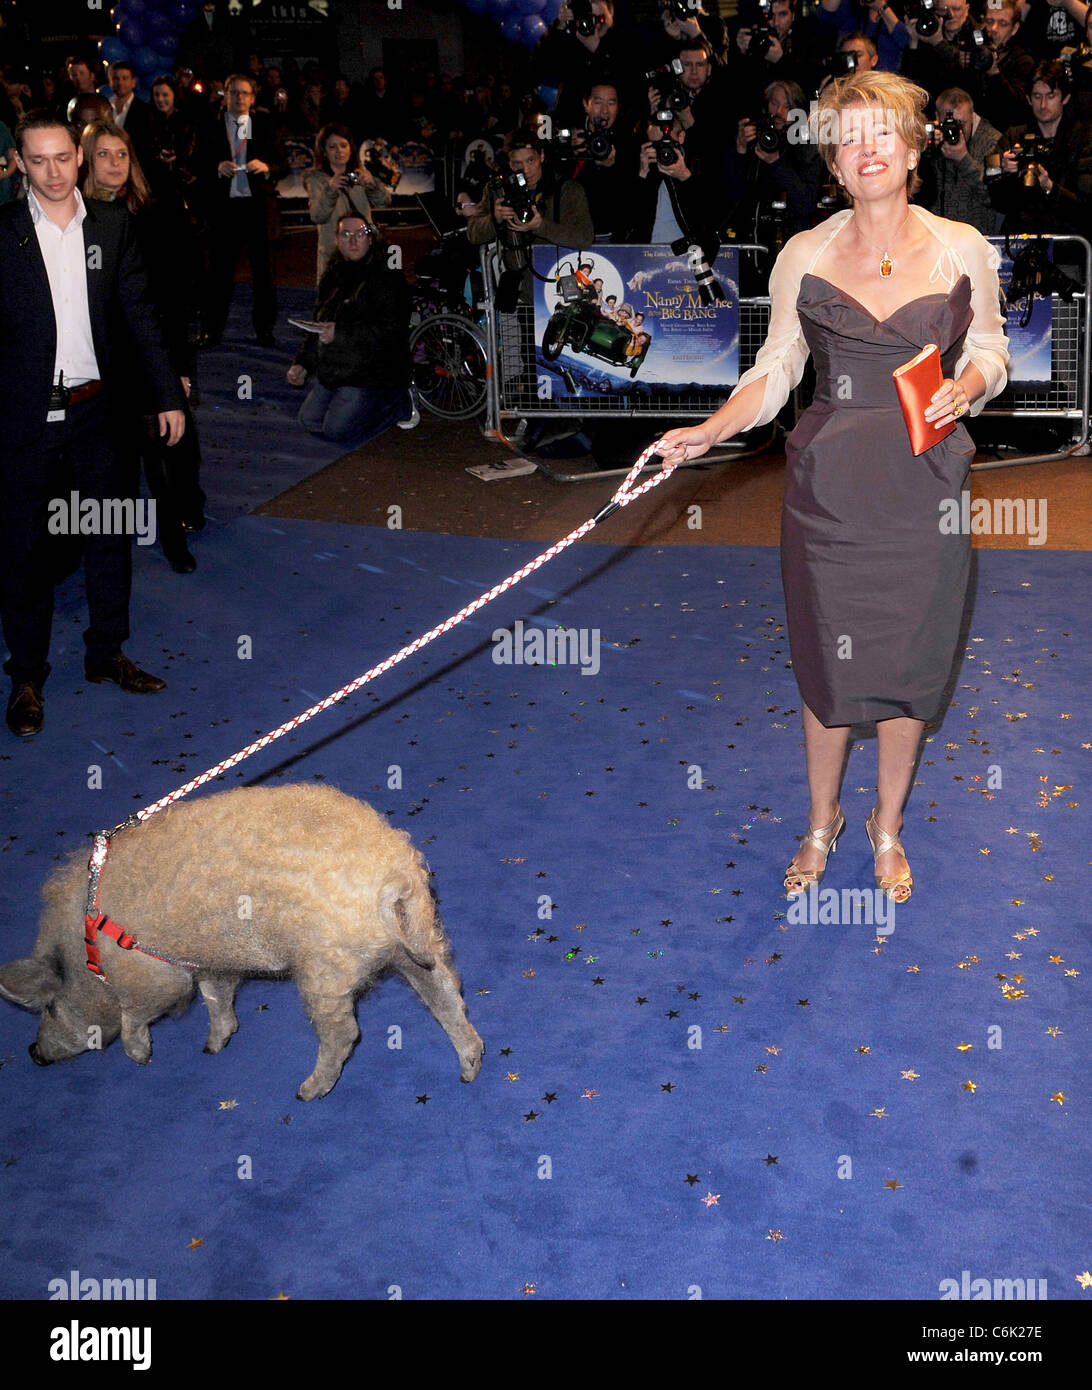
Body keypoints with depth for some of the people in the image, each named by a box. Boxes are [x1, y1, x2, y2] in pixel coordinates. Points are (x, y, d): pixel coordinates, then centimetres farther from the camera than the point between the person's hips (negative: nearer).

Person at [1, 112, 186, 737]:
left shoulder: (112, 225, 4)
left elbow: (140, 313, 7)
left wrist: (168, 393, 4)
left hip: (97, 409, 3)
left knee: (111, 537, 12)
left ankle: (107, 654, 29)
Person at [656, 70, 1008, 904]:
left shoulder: (963, 250, -1)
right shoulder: (805, 256, -1)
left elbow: (988, 354, 9)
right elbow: (774, 371, 3)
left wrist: (965, 388, -13)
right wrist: (710, 432, -13)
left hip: (924, 486, 0)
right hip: (830, 483, 0)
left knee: (908, 661, 10)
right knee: (827, 661, 9)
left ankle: (888, 826, 33)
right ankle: (822, 820, 34)